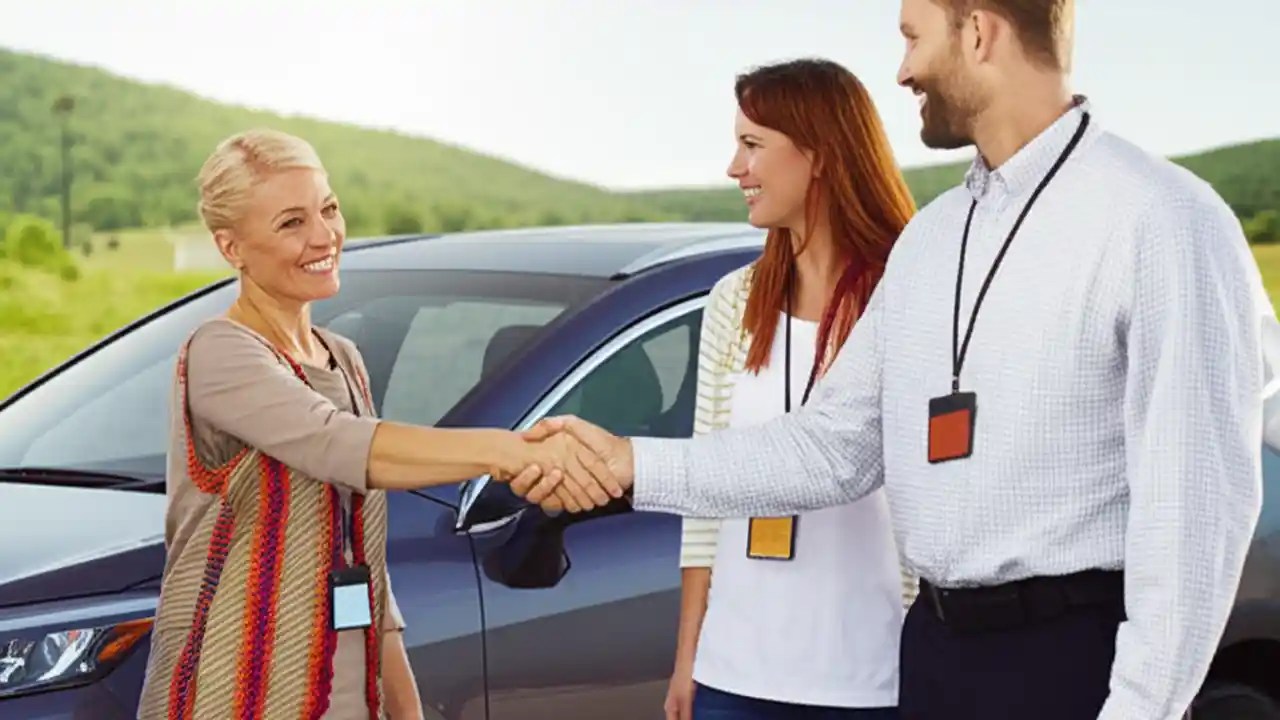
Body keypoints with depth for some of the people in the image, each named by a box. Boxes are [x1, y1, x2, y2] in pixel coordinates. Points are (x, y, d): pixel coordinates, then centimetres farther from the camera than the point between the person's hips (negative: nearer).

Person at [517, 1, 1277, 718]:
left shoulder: (1159, 222, -13)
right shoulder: (931, 234, 11)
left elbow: (1194, 500, -17)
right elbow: (836, 448, 9)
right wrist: (634, 464, 3)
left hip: (1073, 657, -7)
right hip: (934, 648, 7)